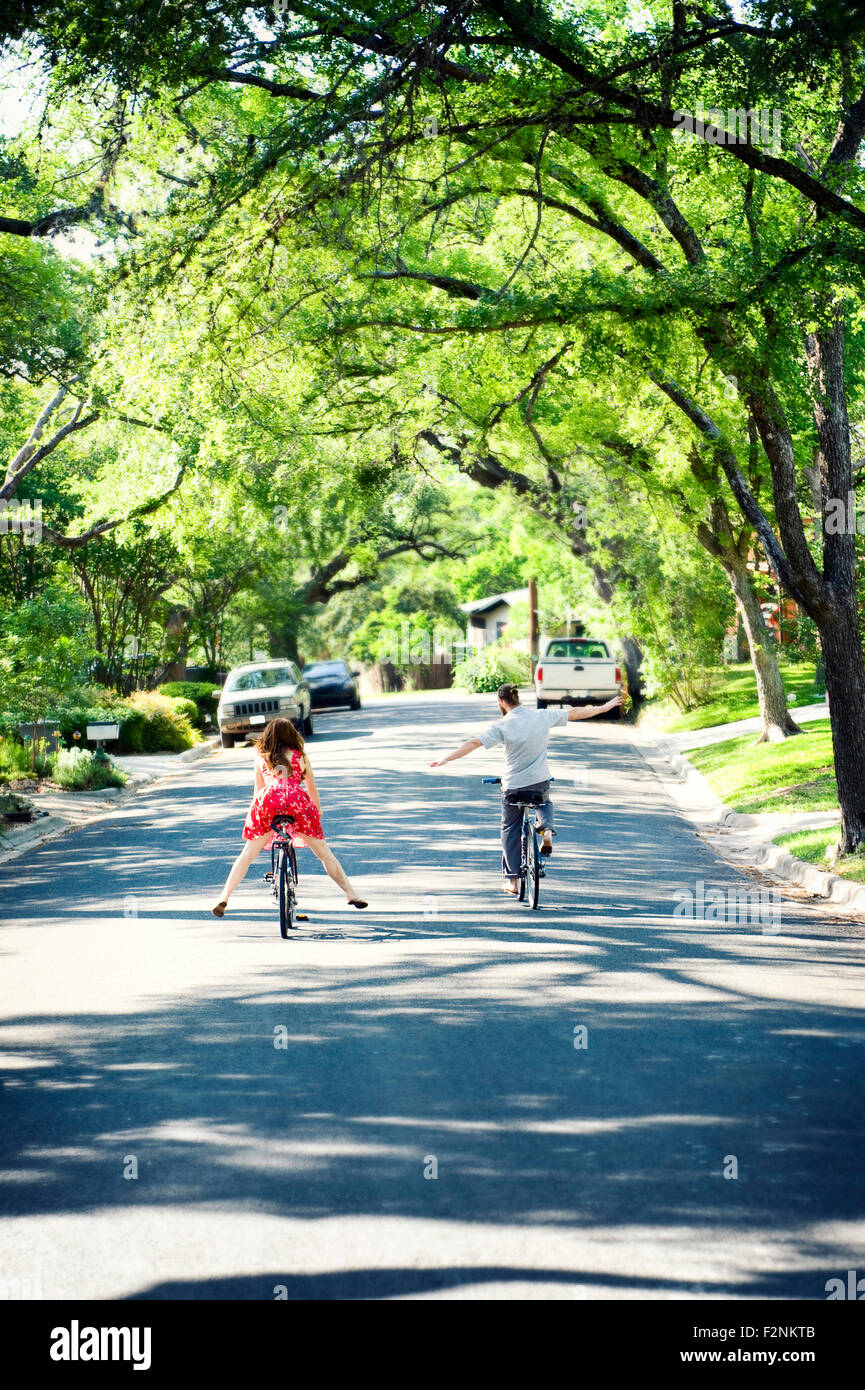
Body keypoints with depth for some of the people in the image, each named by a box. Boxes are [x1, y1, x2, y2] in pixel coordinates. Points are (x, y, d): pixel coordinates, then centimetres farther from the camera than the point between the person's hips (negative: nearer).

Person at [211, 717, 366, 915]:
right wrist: (318, 813, 38)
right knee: (323, 853, 9)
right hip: (296, 800, -1)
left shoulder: (260, 758, 24)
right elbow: (312, 789, 24)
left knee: (247, 854, 11)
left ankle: (224, 899, 1)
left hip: (267, 801, 1)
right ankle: (351, 894, 7)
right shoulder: (299, 756, 22)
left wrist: (256, 811, 44)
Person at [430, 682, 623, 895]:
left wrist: (446, 759, -13)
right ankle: (547, 830, 6)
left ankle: (513, 881, 13)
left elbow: (473, 743, -17)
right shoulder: (543, 716, -2)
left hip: (513, 786, -3)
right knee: (544, 803, 37)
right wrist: (604, 707, 21)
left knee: (510, 830, 13)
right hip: (541, 782, 3)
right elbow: (575, 713, 8)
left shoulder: (502, 726, -13)